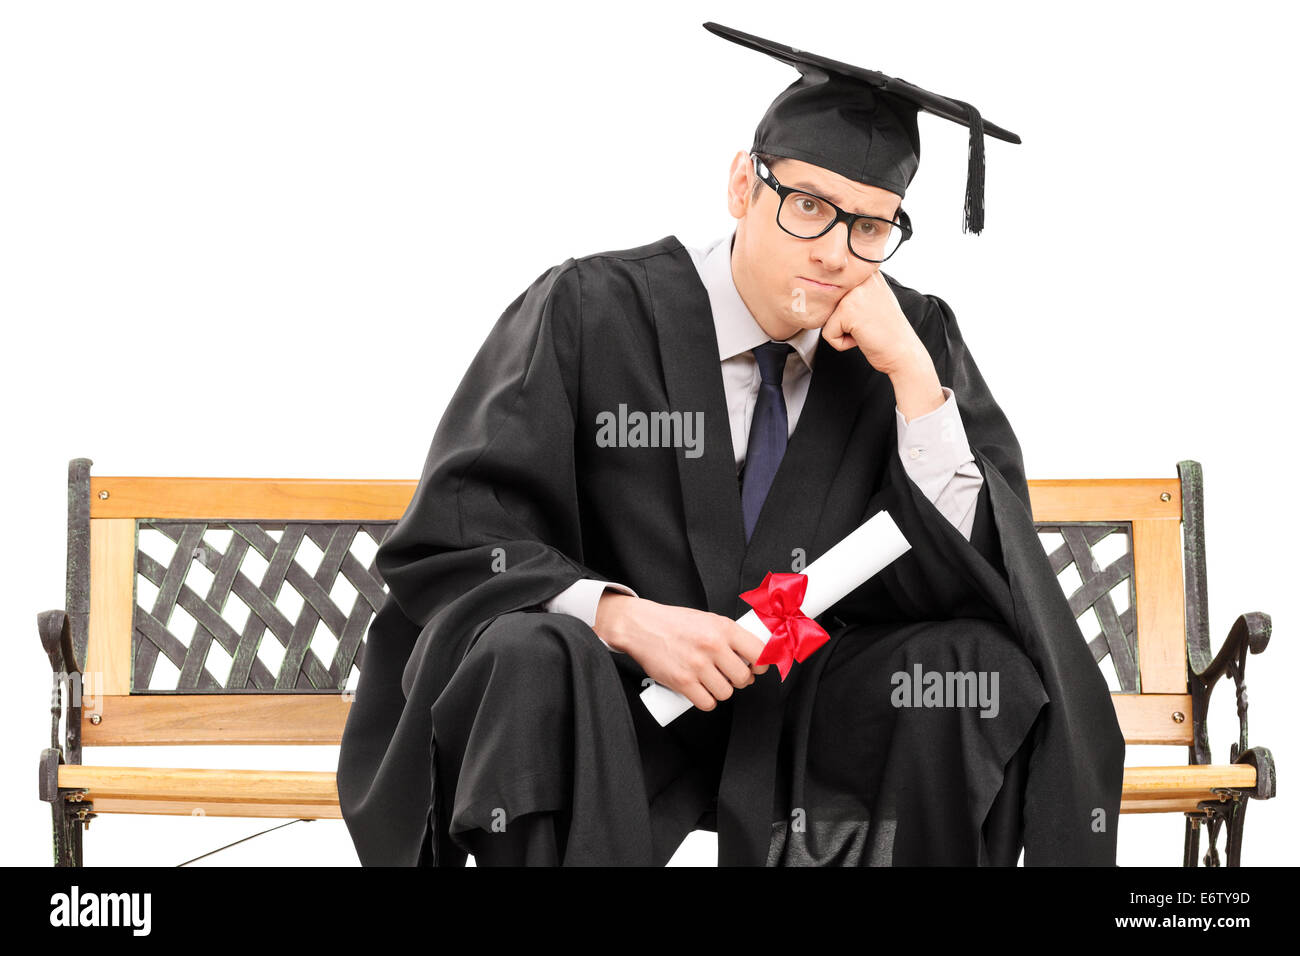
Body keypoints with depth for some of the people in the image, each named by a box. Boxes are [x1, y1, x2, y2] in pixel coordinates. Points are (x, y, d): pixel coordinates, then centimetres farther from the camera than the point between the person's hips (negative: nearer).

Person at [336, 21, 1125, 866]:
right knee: (532, 660, -34)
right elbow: (447, 543, -10)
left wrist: (913, 376, -17)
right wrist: (620, 616, -27)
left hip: (809, 711, 3)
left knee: (980, 668, -24)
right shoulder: (591, 314, -10)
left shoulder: (917, 340, 0)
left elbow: (973, 574, -7)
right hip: (616, 697, -2)